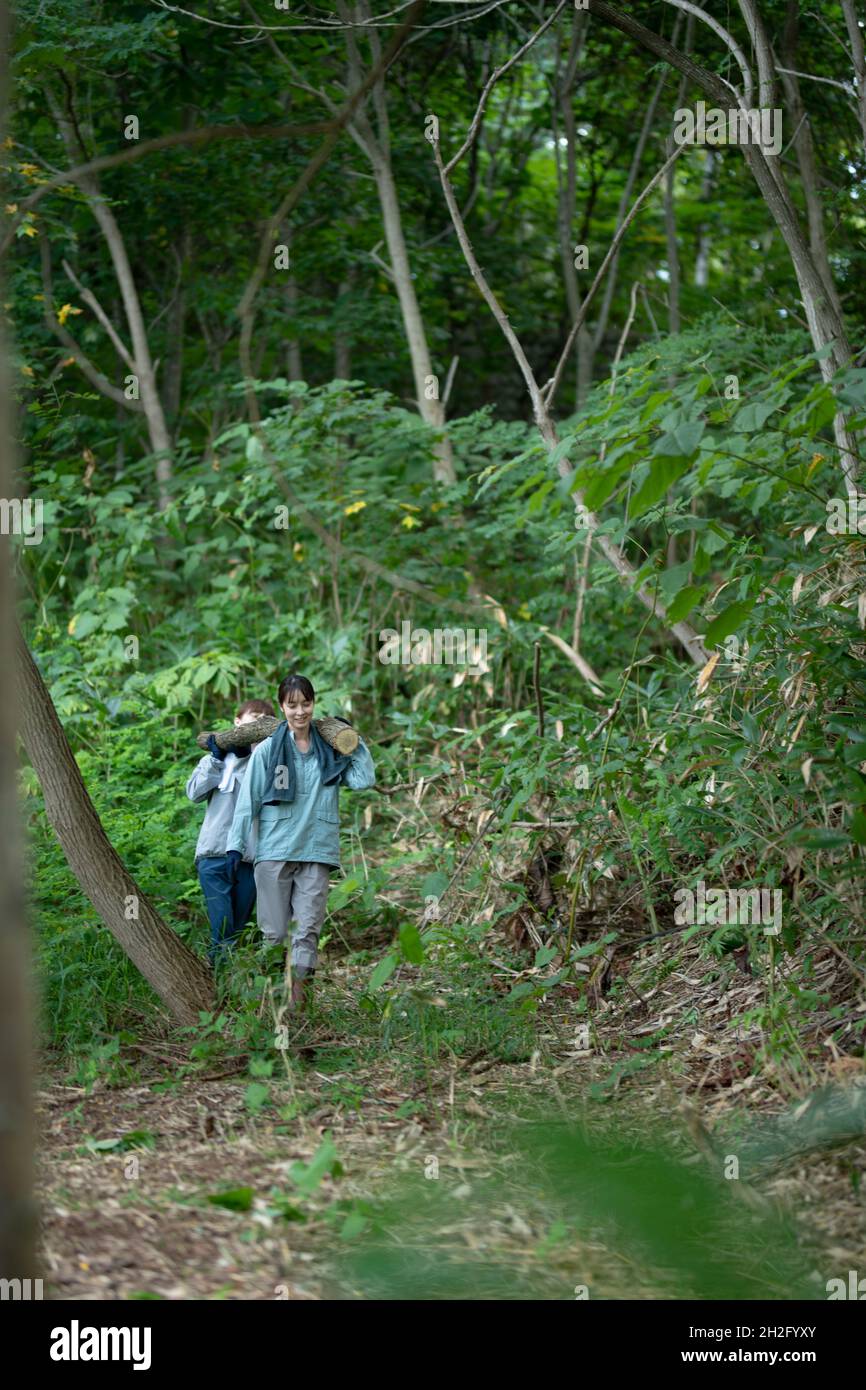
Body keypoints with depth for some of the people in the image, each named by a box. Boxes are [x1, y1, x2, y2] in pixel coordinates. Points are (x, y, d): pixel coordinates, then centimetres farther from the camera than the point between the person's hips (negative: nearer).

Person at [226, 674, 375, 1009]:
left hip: (316, 852, 1)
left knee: (308, 930, -5)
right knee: (274, 931, 1)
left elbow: (364, 780, 0)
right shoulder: (267, 750, 2)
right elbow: (249, 800, 1)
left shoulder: (330, 751, 9)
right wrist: (236, 844, -5)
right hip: (274, 851, -1)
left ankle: (298, 999, -7)